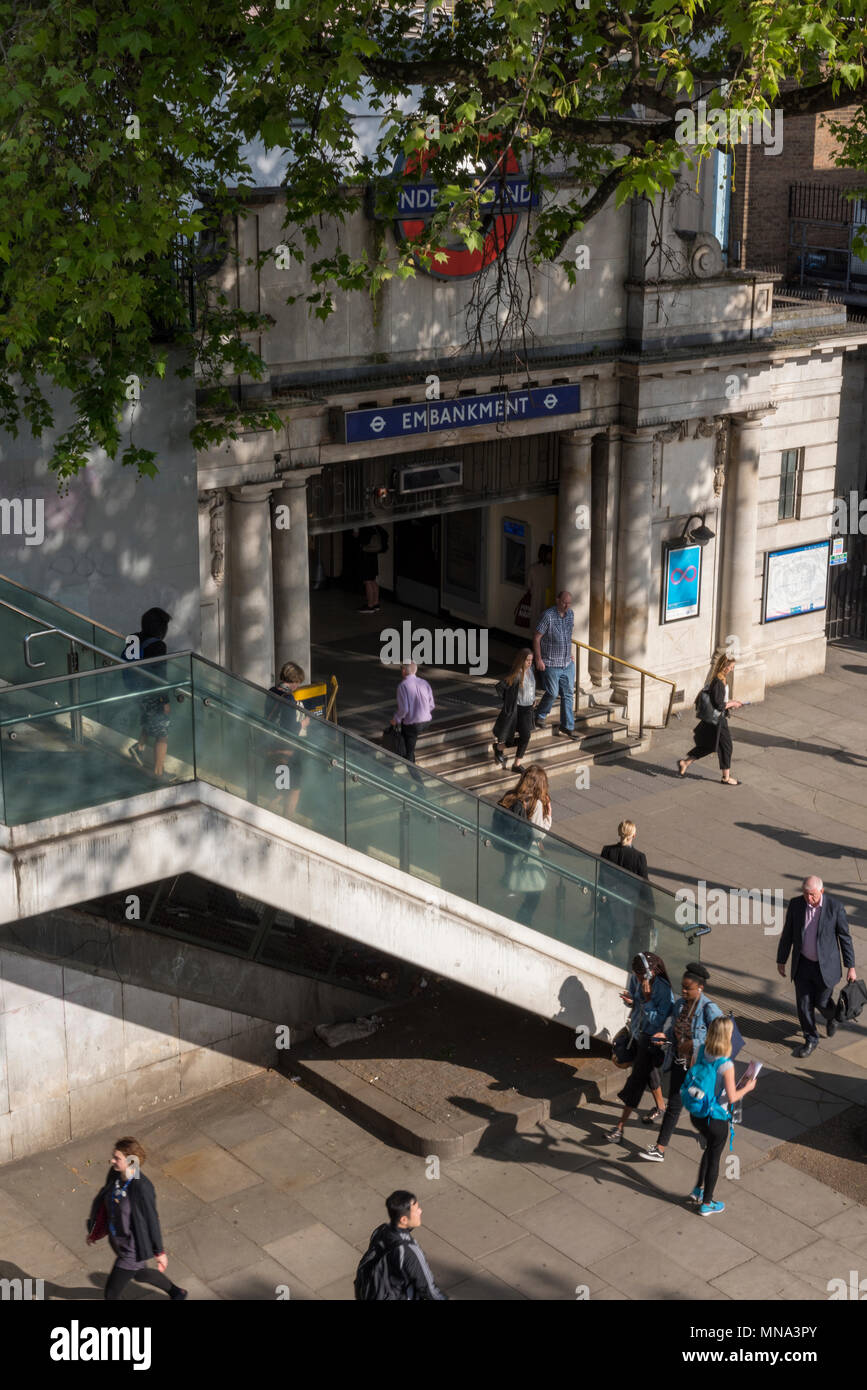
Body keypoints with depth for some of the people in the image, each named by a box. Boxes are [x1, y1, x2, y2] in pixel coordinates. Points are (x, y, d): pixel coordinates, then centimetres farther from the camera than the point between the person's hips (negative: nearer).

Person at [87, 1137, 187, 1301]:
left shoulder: (141, 1186, -34)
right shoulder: (115, 1173, -13)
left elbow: (151, 1219, -22)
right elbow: (105, 1203, 3)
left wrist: (159, 1252, -11)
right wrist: (95, 1231, 11)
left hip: (132, 1247, -8)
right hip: (118, 1239, 8)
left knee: (111, 1291, 6)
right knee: (140, 1275, 32)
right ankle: (177, 1293, 57)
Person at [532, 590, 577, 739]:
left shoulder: (570, 614, 4)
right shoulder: (548, 616, -18)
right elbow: (536, 637, -14)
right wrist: (538, 659, -15)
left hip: (567, 663, 6)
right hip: (551, 664, -6)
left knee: (568, 694, 7)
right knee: (552, 693, 0)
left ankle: (567, 726, 15)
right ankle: (540, 716, 28)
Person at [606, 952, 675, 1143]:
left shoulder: (664, 990, -27)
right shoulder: (635, 979, -9)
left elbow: (657, 1020, -26)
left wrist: (647, 998, -35)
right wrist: (630, 1000, -13)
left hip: (651, 1038, -7)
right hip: (637, 1031, 7)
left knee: (636, 1080, -4)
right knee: (650, 1072, 25)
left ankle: (620, 1127, 0)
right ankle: (659, 1107, 49)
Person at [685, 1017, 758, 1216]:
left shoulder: (701, 1052, -9)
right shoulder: (726, 1065, -28)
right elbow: (732, 1097, -22)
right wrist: (747, 1088, -5)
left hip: (696, 1115, 6)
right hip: (716, 1119, -6)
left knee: (710, 1149, 31)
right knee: (714, 1158, 15)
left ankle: (698, 1190, 41)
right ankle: (706, 1204, 30)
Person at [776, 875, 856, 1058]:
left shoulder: (835, 907, -19)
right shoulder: (795, 904, -10)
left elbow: (845, 938, -8)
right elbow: (787, 934, 2)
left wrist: (851, 966, -4)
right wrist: (781, 960, 8)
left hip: (825, 965, -2)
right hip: (802, 964, 2)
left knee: (822, 1003, 10)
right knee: (804, 1004, 5)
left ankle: (832, 1017, 46)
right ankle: (811, 1041, 25)